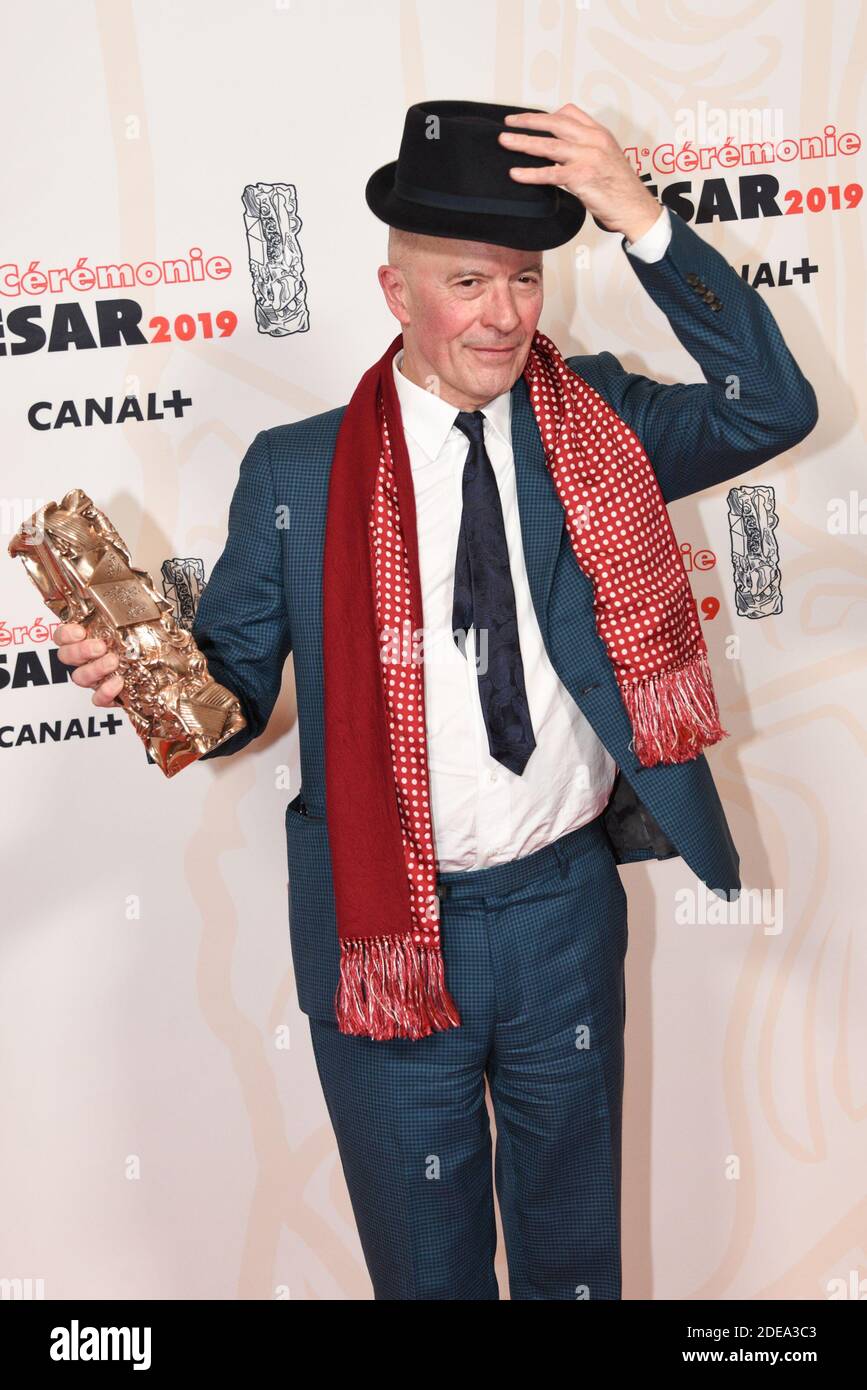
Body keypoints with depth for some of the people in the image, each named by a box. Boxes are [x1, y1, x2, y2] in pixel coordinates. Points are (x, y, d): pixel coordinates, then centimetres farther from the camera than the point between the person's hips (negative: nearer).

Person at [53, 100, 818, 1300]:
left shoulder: (594, 422, -1)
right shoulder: (295, 474, -6)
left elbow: (774, 410, -14)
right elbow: (238, 689, -1)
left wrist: (644, 224, -20)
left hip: (568, 906, 2)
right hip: (390, 932, -1)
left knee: (575, 1247, 25)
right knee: (426, 1260, 20)